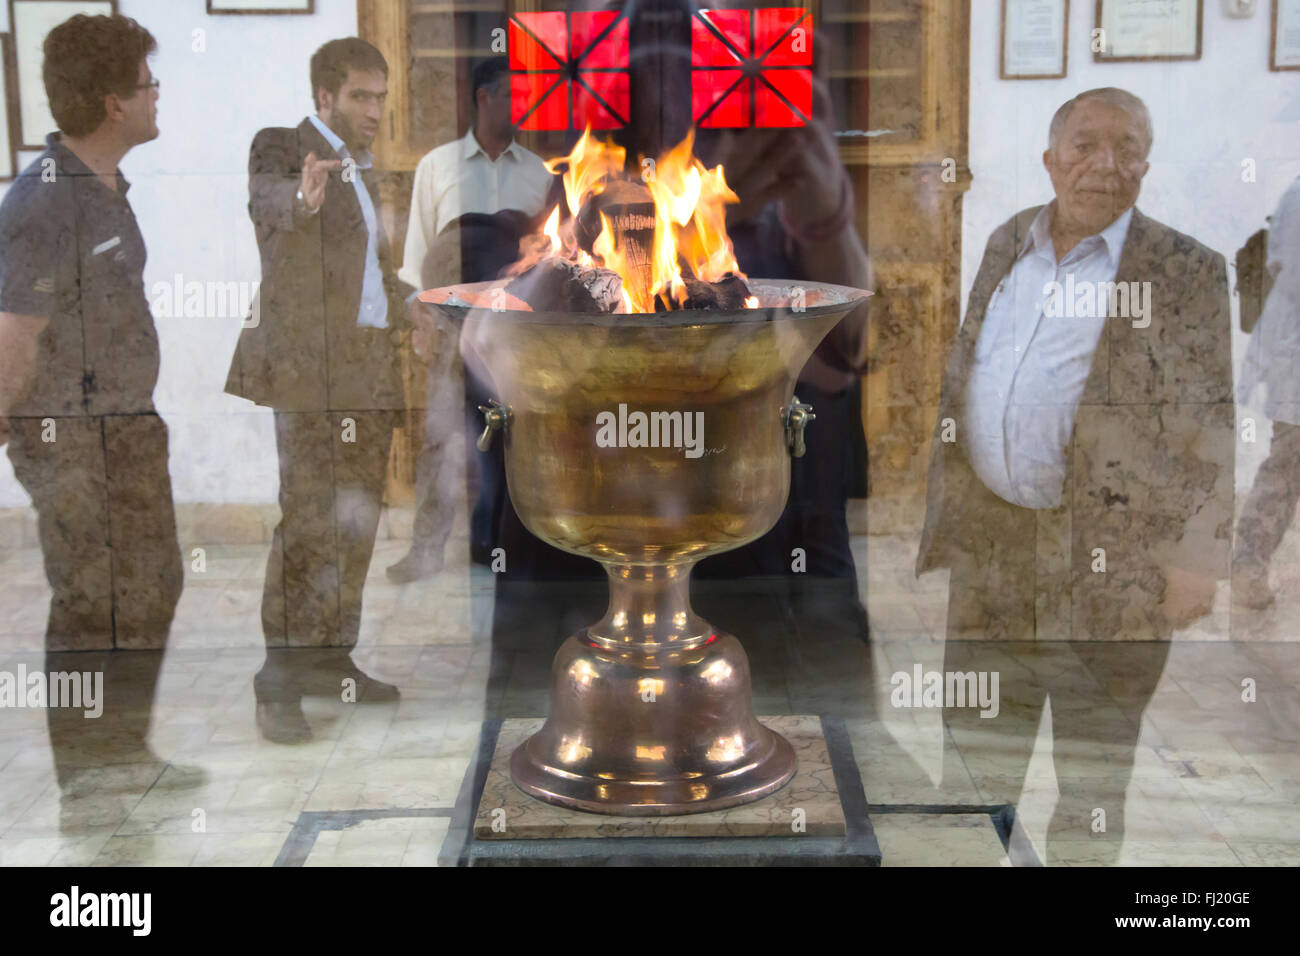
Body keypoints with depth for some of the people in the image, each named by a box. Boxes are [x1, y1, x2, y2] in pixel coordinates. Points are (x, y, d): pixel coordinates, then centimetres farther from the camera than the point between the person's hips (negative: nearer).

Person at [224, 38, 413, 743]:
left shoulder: (360, 166, 20)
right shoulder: (281, 148, -4)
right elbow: (266, 198, -29)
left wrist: (409, 303, 20)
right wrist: (302, 198, -51)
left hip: (370, 368, 8)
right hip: (310, 366, -8)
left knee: (356, 524, 10)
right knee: (308, 524, -12)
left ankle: (333, 660, 19)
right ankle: (278, 686, -7)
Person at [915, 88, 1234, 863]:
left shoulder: (1187, 273, -8)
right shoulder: (1008, 243, 8)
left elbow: (1214, 425, -10)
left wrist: (1200, 558, -14)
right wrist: (945, 507, 15)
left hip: (1111, 551, -5)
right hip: (991, 534, 5)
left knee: (1096, 755, 9)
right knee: (977, 725, 18)